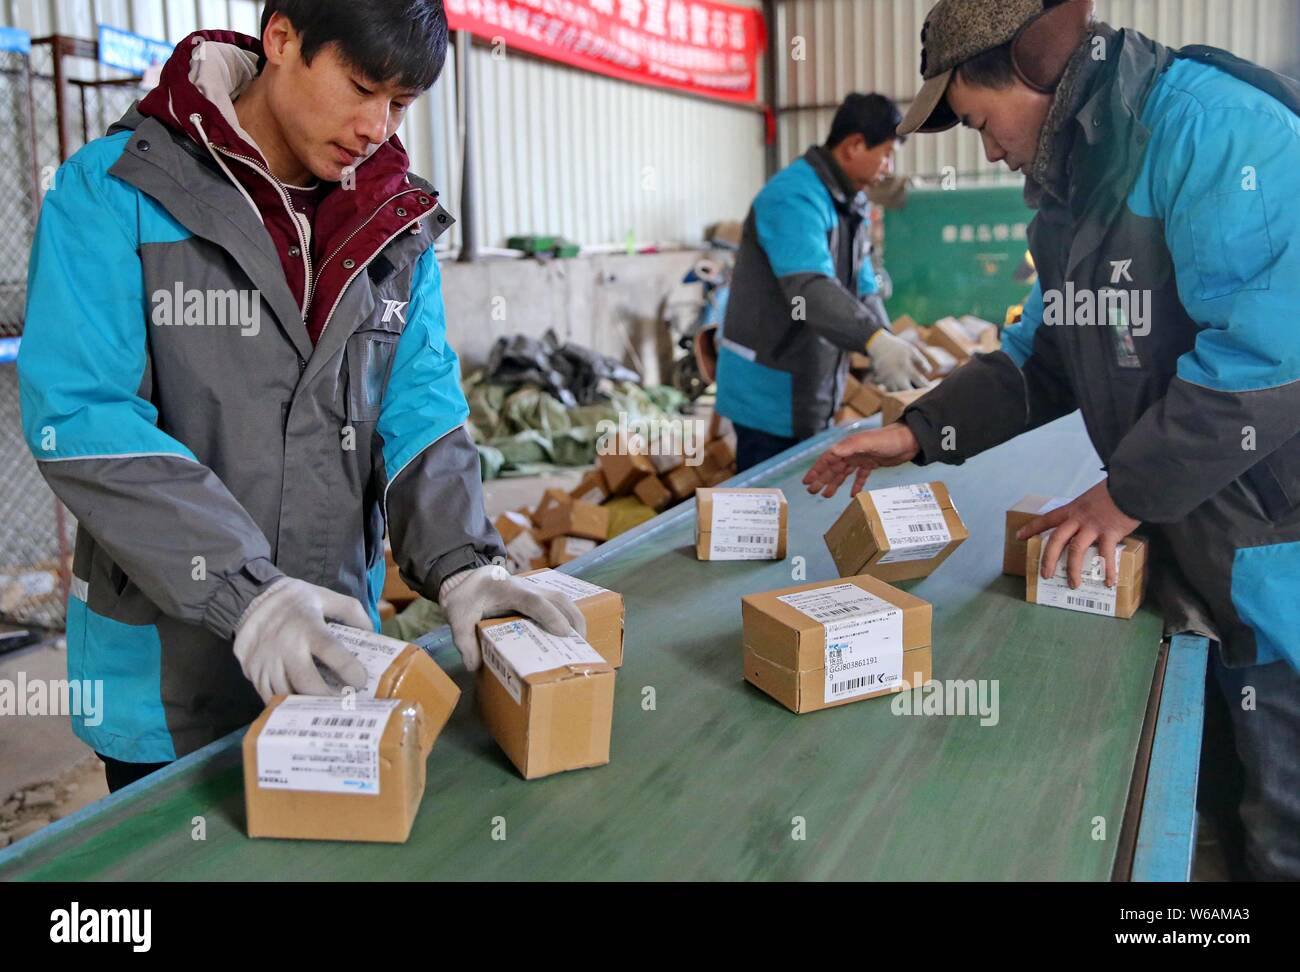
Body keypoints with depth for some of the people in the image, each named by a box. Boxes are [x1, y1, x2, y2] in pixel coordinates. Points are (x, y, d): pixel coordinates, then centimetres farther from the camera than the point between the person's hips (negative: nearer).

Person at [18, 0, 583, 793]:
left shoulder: (399, 220, 3)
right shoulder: (116, 190, -12)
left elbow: (419, 407, -2)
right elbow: (80, 420, -20)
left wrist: (462, 564, -18)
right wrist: (244, 593, -30)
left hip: (332, 651, 4)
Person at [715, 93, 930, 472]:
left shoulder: (853, 205, 13)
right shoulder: (794, 196, -20)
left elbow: (863, 291, 13)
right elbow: (810, 288, -35)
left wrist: (890, 355, -2)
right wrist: (875, 340, -48)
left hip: (816, 394, 9)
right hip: (771, 394, -9)